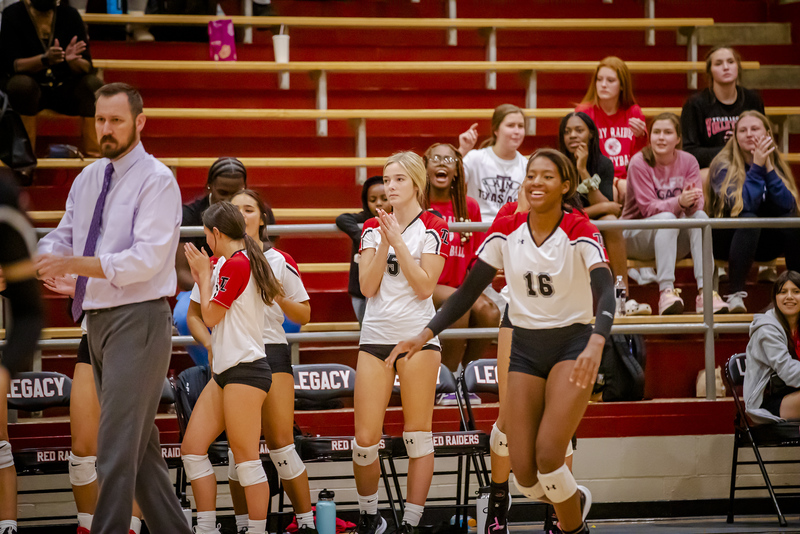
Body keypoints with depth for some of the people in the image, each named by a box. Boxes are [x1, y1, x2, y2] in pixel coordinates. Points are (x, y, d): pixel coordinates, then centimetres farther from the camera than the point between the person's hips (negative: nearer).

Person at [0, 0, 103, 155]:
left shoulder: (69, 15, -1)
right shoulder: (13, 15, -8)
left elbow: (87, 68, -5)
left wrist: (72, 60, -30)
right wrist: (45, 60, -36)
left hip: (63, 88, 3)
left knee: (94, 84, -25)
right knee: (22, 84, -36)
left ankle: (94, 151, -22)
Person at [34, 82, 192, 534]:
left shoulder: (157, 181, -10)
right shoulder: (88, 180, 14)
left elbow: (147, 259, -20)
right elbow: (63, 239, 15)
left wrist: (76, 265, -25)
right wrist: (39, 259, -8)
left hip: (139, 319, -8)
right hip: (98, 319, 8)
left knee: (118, 445, -12)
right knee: (141, 444, 15)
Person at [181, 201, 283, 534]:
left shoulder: (235, 264, -14)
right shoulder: (228, 263, 15)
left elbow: (210, 315, -8)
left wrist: (205, 273, 3)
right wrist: (200, 272, 21)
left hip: (245, 370, -10)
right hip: (224, 370, 10)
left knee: (246, 459, -7)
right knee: (192, 448, 8)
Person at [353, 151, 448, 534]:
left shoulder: (433, 227, 0)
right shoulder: (373, 227, 10)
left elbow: (424, 286, -10)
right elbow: (367, 287, 1)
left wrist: (397, 240, -12)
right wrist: (383, 240, -8)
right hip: (376, 337, 3)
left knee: (418, 436, 0)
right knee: (365, 439, 0)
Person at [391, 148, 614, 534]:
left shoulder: (579, 231, -15)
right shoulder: (507, 230, -3)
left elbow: (605, 292, -29)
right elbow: (469, 290, 2)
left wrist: (596, 344, -47)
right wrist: (425, 335, -8)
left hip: (573, 345, -4)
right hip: (525, 347, 4)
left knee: (547, 455, -20)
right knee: (524, 472, -3)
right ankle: (574, 501, 31)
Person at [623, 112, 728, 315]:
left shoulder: (688, 161, -1)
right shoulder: (639, 163, -12)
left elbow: (698, 203, -11)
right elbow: (648, 208, -19)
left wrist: (693, 202, -37)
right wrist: (679, 202, -37)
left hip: (675, 239, 3)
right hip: (637, 234, -3)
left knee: (700, 216, -27)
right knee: (667, 218, -34)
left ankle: (705, 292, -38)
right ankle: (666, 291, -46)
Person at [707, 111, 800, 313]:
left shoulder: (775, 163, 1)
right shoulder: (724, 165, -12)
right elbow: (743, 206, -26)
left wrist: (768, 168, -23)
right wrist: (757, 167, -28)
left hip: (763, 242, 4)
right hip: (727, 239, -4)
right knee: (749, 219, -35)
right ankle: (735, 294, -37)